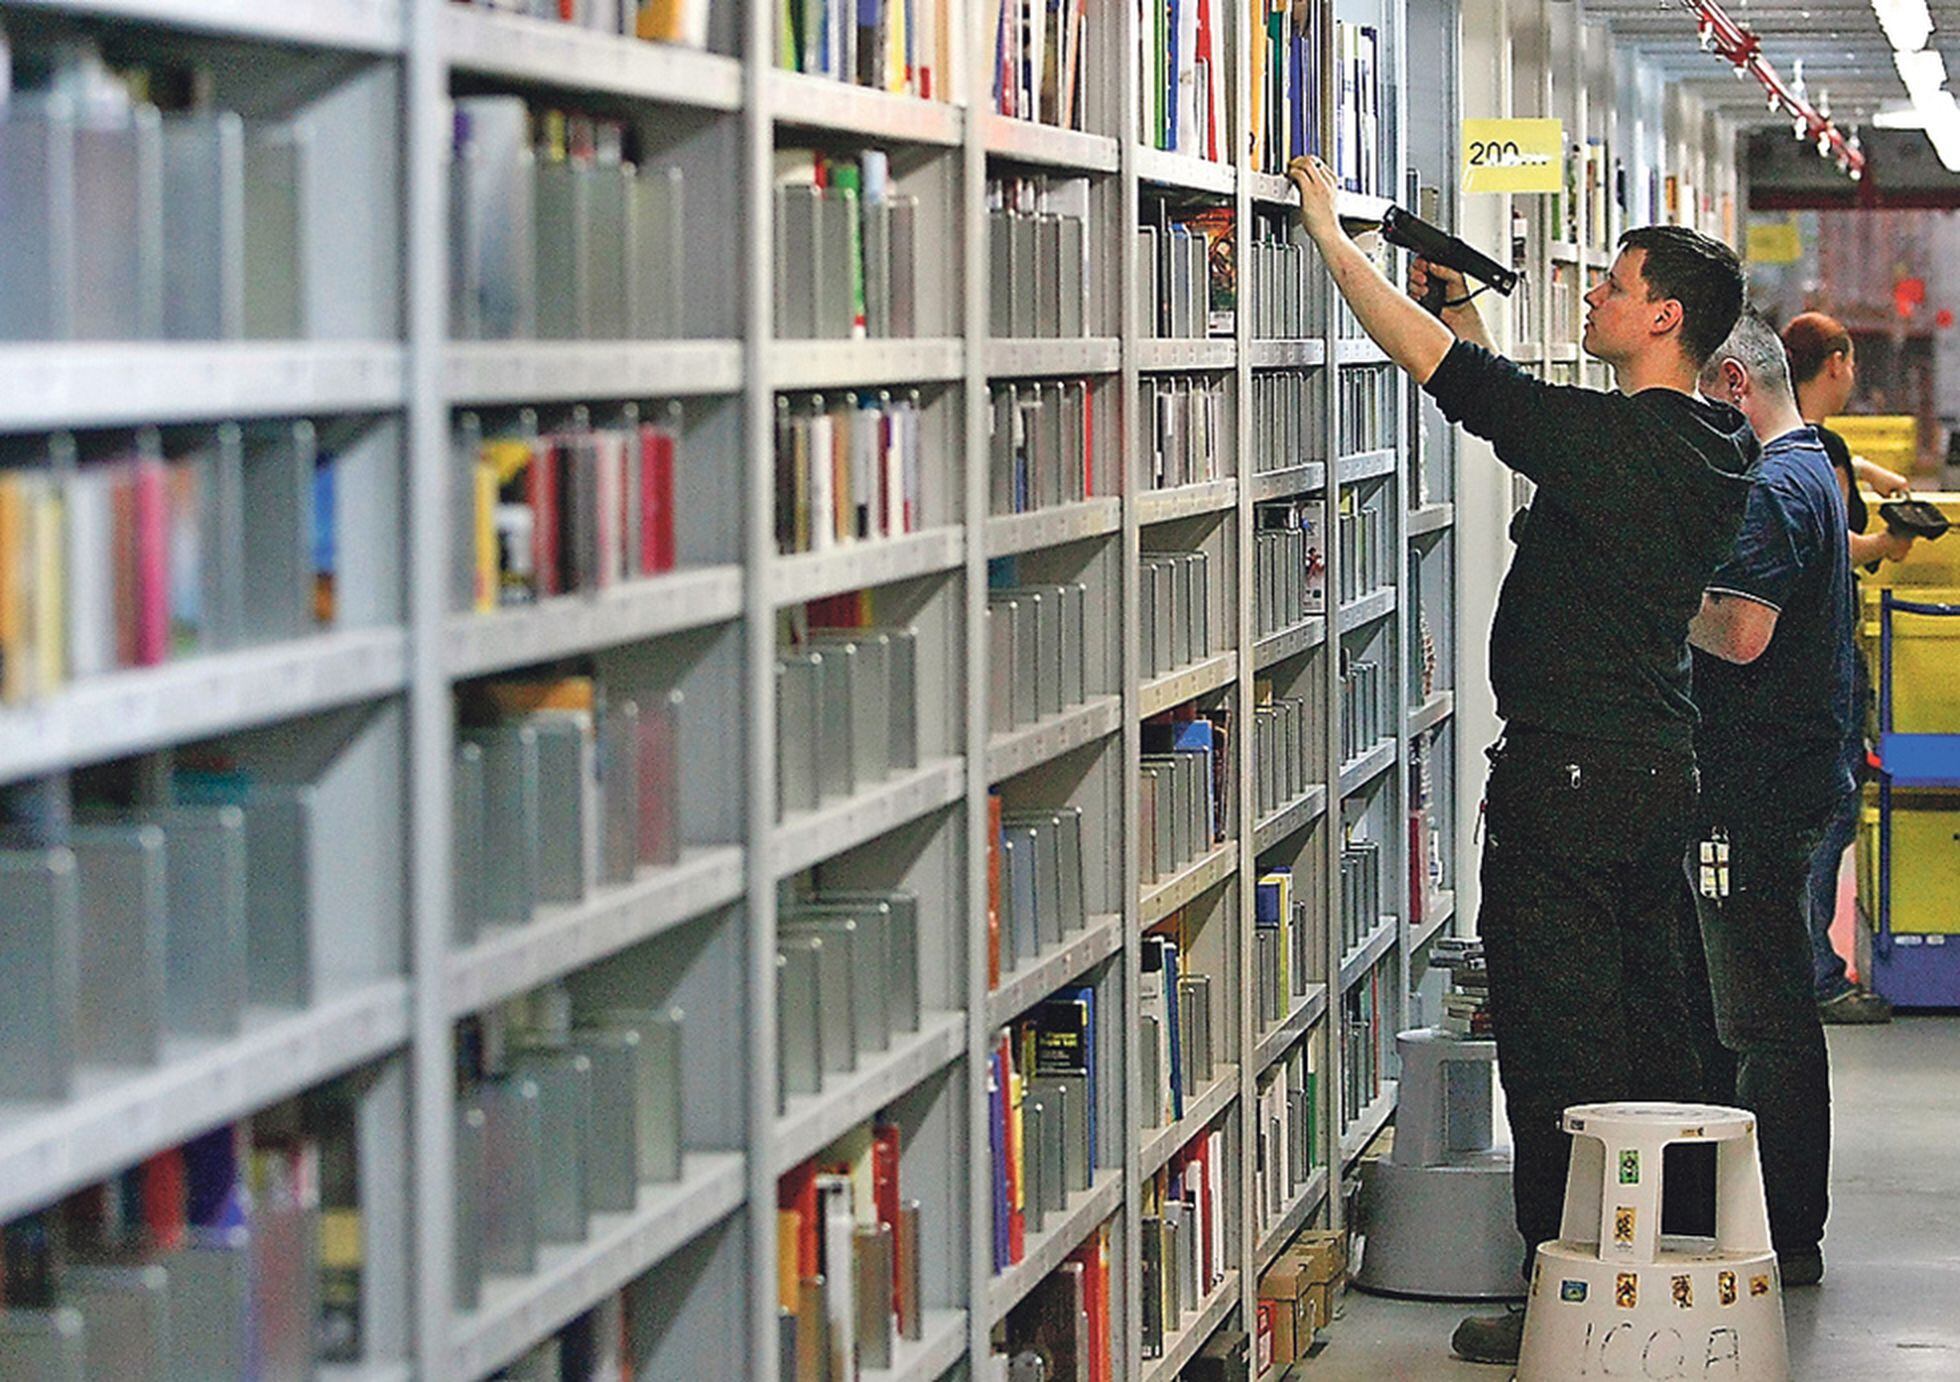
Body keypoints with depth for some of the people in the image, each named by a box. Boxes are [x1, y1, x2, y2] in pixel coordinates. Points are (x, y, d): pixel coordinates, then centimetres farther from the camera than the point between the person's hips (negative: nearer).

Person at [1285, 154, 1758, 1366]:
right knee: (1648, 1023, 15)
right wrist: (1468, 309, 20)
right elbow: (1525, 411, 23)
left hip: (1572, 768, -9)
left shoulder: (1612, 437, -19)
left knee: (1557, 1039, -4)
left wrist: (1329, 229, -7)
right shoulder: (1715, 450, 8)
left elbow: (1433, 363, -16)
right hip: (1662, 760, 9)